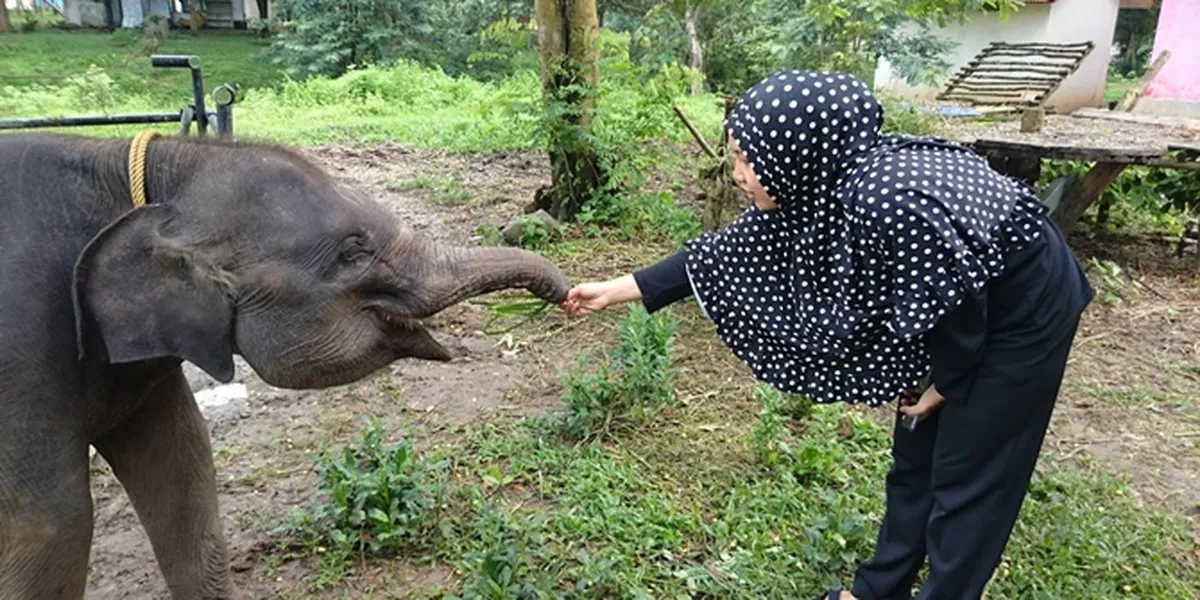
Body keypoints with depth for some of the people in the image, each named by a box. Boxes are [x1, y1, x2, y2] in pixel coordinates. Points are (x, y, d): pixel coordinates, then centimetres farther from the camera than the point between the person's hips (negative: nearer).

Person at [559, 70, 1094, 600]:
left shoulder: (888, 200, -38)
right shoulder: (811, 187, -13)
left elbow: (958, 305, -27)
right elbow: (726, 251, -4)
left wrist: (942, 386, -9)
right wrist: (616, 290, -1)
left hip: (1021, 313, -8)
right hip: (958, 306, 8)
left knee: (966, 475, 3)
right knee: (914, 457, 16)